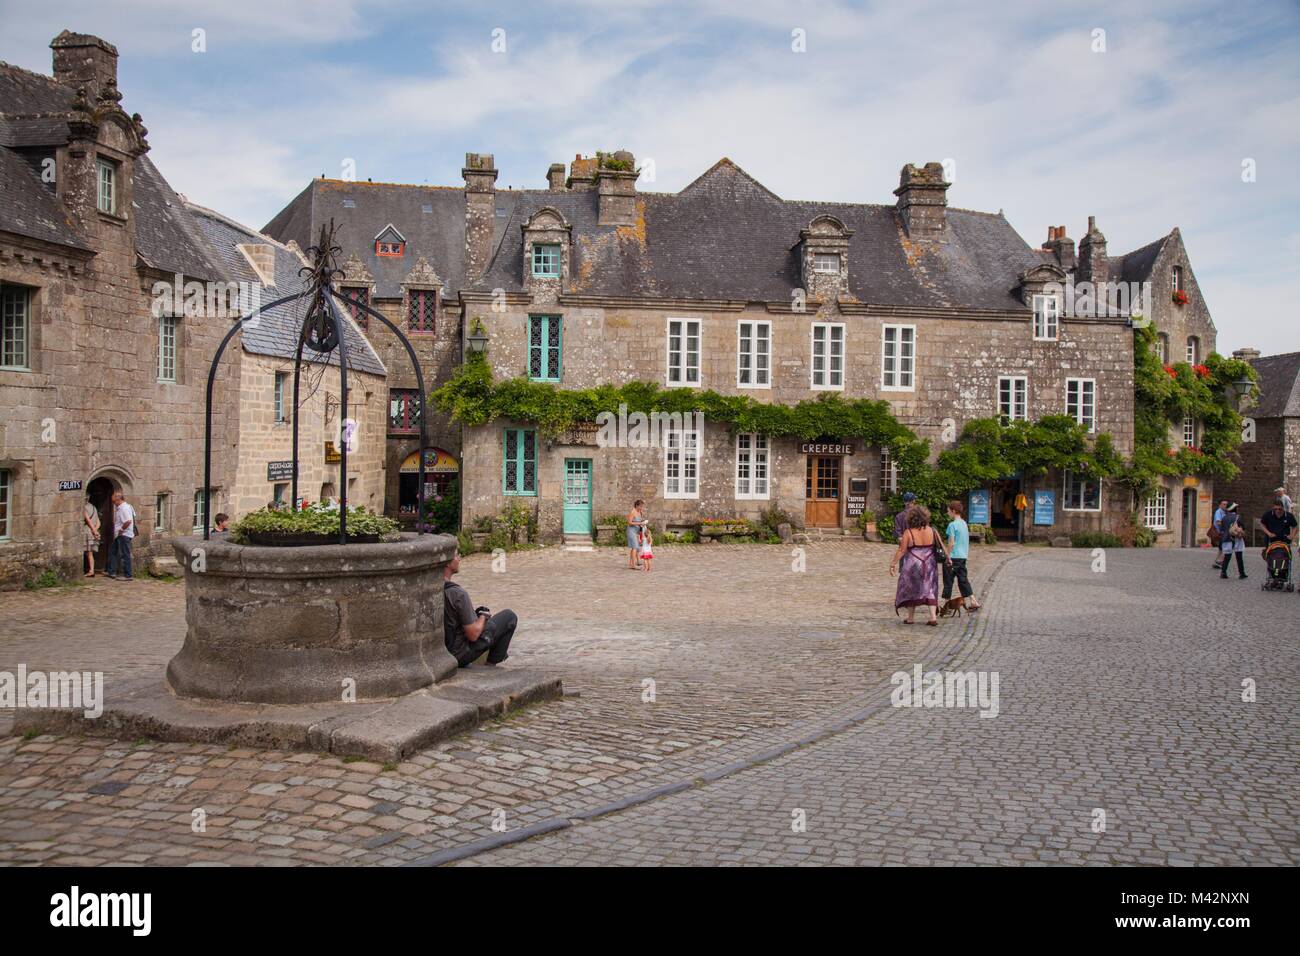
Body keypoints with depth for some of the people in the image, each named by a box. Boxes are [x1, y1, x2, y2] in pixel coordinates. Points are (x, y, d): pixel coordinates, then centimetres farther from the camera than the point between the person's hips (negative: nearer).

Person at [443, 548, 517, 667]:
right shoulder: (457, 594, -30)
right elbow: (473, 635, -23)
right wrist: (484, 616, -3)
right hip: (460, 656, -7)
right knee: (510, 616, 4)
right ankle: (492, 663, 19)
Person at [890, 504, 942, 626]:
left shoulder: (908, 533, -12)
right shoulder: (931, 531, -3)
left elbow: (901, 550, -12)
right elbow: (939, 546, 2)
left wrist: (893, 564, -5)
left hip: (913, 565, -2)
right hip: (929, 565, 3)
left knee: (911, 589, 12)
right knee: (930, 589, 10)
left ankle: (910, 617, 18)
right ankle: (933, 617, 0)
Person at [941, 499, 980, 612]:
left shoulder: (952, 524, -15)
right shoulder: (964, 523, 10)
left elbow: (951, 543, -18)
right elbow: (966, 541, 16)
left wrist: (948, 557, -13)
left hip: (954, 556, -8)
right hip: (963, 556, 8)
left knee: (948, 580, 2)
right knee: (963, 579, 13)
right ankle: (973, 601, 8)